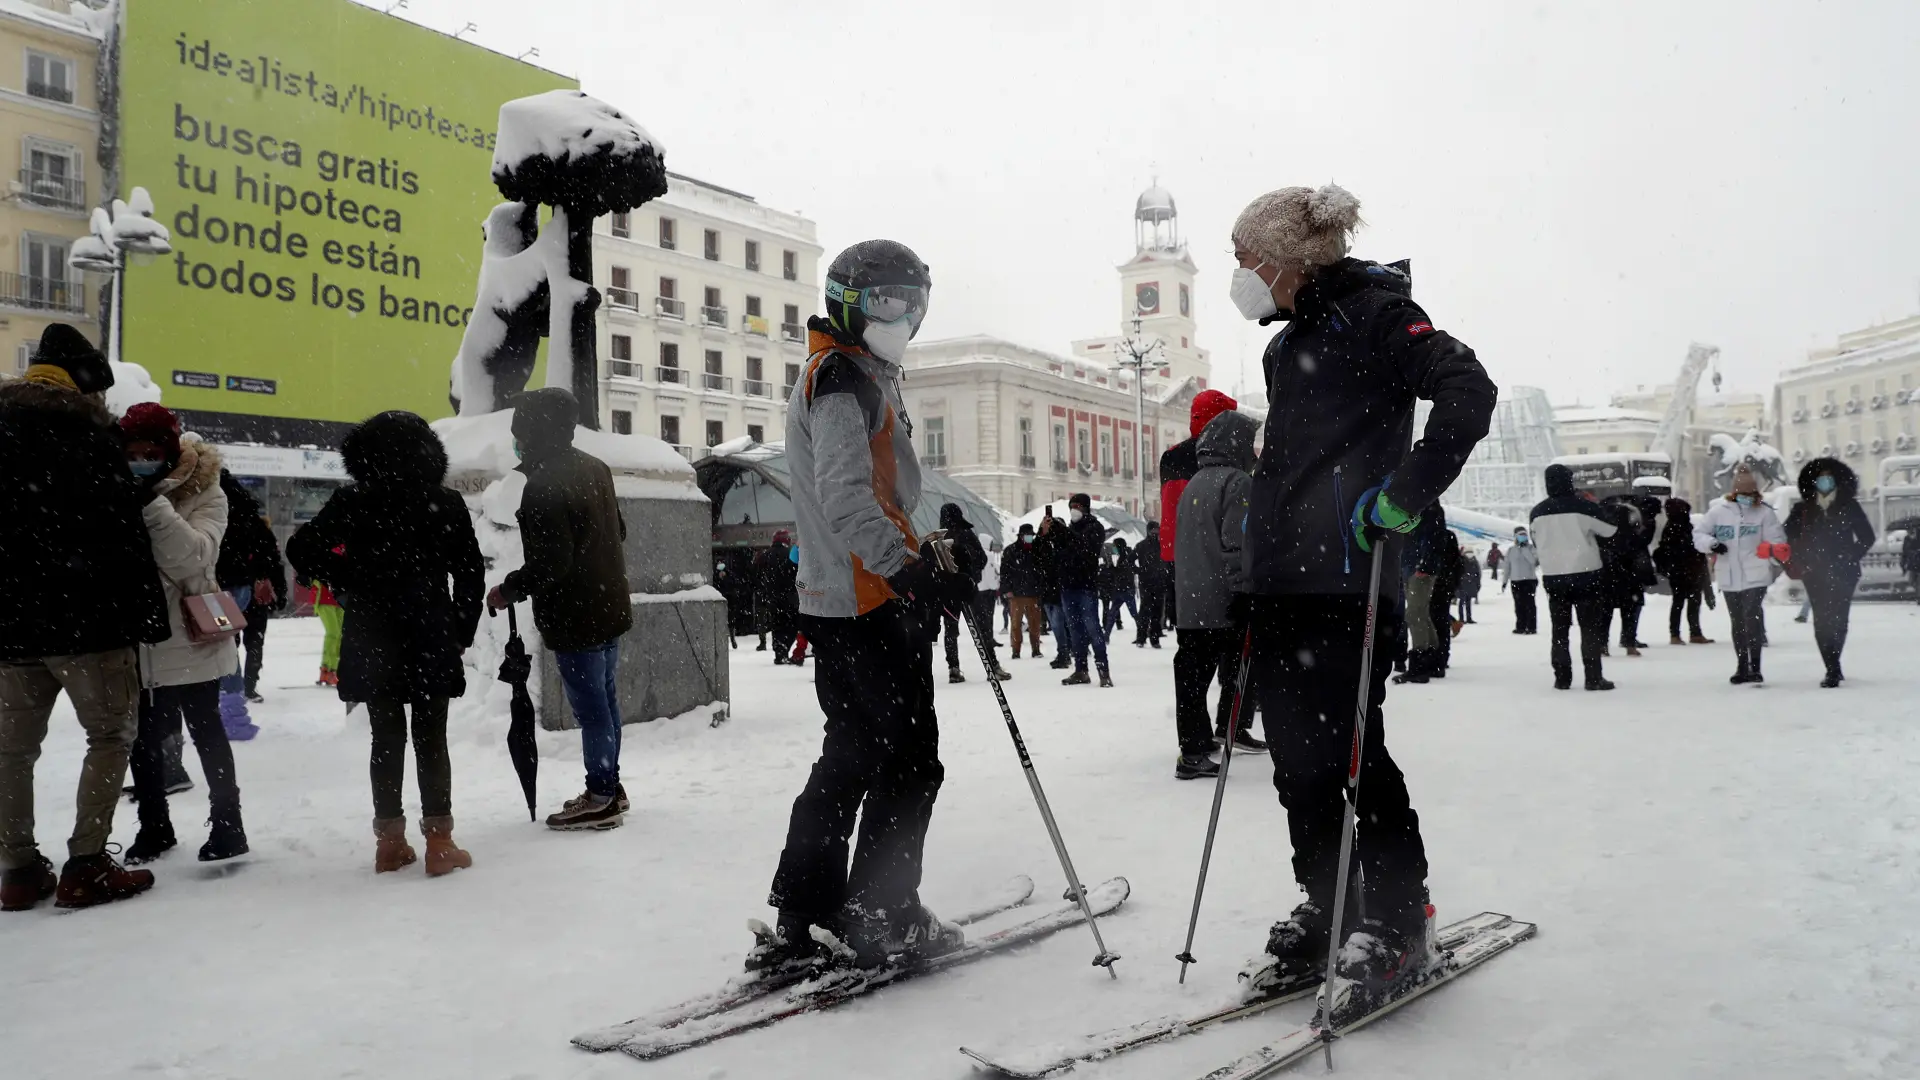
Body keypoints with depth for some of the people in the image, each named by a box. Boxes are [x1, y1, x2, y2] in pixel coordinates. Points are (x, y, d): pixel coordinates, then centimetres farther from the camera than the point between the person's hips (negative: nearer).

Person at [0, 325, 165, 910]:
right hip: (85, 616, -7)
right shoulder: (79, 424, -9)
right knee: (112, 733, 2)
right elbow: (121, 530, -14)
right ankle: (86, 866, -3)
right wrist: (146, 612, -10)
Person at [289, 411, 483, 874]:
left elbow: (301, 549, -5)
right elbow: (470, 574, -2)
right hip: (432, 639, -1)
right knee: (431, 738, 4)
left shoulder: (352, 503, -2)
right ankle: (439, 841, 4)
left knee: (386, 737, 10)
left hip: (372, 640, 1)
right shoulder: (446, 504, -3)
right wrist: (462, 632, 6)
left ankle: (390, 842, 14)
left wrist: (345, 584, 6)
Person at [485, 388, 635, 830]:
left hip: (575, 617, -9)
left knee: (590, 706, -1)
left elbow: (549, 563, -24)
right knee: (605, 697, 16)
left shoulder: (543, 486, -21)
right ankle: (610, 786, 27)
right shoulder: (595, 468, 7)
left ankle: (600, 798, 7)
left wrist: (507, 591, -9)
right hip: (610, 606, 9)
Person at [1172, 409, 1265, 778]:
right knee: (1239, 669, 9)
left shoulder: (1193, 485, 18)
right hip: (1225, 603, -7)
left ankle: (1193, 750, 4)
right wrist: (1245, 593, -17)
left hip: (1189, 602, 7)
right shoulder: (1237, 481, -8)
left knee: (1193, 674, 4)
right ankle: (1231, 728, 14)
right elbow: (1239, 544, -17)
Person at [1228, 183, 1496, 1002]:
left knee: (1347, 750, -5)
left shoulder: (1373, 314, -6)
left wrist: (1404, 498, -20)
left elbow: (1468, 391, -18)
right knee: (1296, 752, 9)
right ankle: (1326, 903, 22)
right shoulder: (1288, 345, 22)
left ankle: (1397, 920, 9)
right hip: (1280, 579, 9)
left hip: (1346, 574, -9)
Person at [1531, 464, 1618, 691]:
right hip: (1585, 572, -3)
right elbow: (1610, 530, 0)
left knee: (1560, 628, 10)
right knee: (1591, 627, 3)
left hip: (1553, 576, 3)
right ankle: (1594, 677, 0)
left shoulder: (1537, 512, 0)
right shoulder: (1584, 506, -11)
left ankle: (1562, 677, 10)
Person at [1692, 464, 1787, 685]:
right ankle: (1742, 667, 23)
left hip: (1756, 576, -2)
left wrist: (1779, 549, -23)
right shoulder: (1718, 511, 0)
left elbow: (1777, 540, -1)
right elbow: (1698, 533, 4)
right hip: (1729, 578, 2)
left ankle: (1754, 667, -8)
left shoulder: (1764, 512, -2)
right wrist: (1711, 544, -15)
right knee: (1737, 622, 12)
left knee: (1751, 618, -14)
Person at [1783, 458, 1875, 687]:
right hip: (1815, 576, 1)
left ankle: (1833, 669, 3)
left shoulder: (1849, 507, 3)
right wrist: (1800, 564, 0)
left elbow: (1867, 537, 6)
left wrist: (1851, 558, -3)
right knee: (1822, 622, -2)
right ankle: (1833, 669, 3)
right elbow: (1787, 537, 8)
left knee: (1838, 620, -5)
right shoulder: (1802, 510, 4)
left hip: (1842, 574, -1)